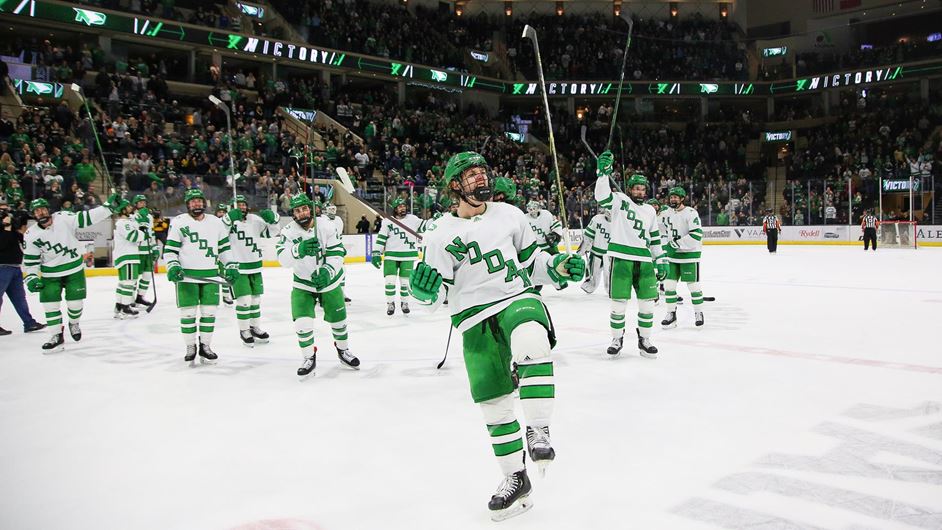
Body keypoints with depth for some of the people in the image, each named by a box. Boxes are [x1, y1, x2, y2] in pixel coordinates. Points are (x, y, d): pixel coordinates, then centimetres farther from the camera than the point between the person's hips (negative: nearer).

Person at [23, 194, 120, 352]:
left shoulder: (64, 218, -14)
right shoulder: (31, 235, -7)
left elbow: (87, 218, -19)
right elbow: (31, 260, -1)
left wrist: (109, 206, -27)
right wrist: (31, 277, -9)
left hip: (74, 268, -1)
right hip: (50, 273, 1)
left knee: (75, 301, 2)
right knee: (50, 302, -5)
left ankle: (74, 324, 33)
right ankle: (56, 337, 7)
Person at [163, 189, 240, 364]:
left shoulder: (216, 222, 10)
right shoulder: (179, 222, -1)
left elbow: (224, 247, 15)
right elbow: (169, 249, -1)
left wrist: (231, 266, 7)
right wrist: (172, 266, -14)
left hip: (211, 276, 3)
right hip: (187, 275, -3)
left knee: (209, 312, 4)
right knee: (188, 312, 0)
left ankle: (205, 346, 16)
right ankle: (190, 347, 13)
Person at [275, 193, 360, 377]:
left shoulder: (326, 227, -17)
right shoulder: (288, 232, -18)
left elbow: (337, 253, -18)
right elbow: (283, 259, -31)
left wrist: (327, 271, -35)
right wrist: (298, 250, -51)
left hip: (329, 281, 1)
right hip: (303, 284, -1)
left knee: (338, 318, 13)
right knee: (302, 322, -14)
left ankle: (343, 350, 39)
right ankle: (309, 359, 7)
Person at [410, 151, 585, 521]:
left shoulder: (509, 215, 7)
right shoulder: (441, 233, 0)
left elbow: (532, 259, 19)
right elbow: (434, 297, 1)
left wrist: (558, 268, 1)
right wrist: (423, 289, -21)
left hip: (518, 300, 0)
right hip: (475, 320, 0)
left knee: (530, 343, -38)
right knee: (493, 403, 5)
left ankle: (537, 430, -26)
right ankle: (516, 479, 25)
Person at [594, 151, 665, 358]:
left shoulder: (650, 211, 18)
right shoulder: (620, 200, 2)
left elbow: (655, 238, 21)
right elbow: (602, 196, -19)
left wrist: (661, 260, 16)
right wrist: (603, 172, -31)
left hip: (644, 260, 5)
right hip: (621, 258, -5)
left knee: (648, 301, 3)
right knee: (619, 301, -3)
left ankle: (644, 340, 18)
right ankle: (617, 339, 13)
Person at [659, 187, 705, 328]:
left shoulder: (691, 213, -15)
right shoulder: (667, 213, 7)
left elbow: (697, 234, -23)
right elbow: (663, 231, 22)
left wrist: (677, 243, -22)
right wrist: (665, 245, 8)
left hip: (689, 253, -6)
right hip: (672, 254, 6)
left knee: (693, 284, 1)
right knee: (668, 283, 2)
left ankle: (699, 312, 18)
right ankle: (671, 314, 13)